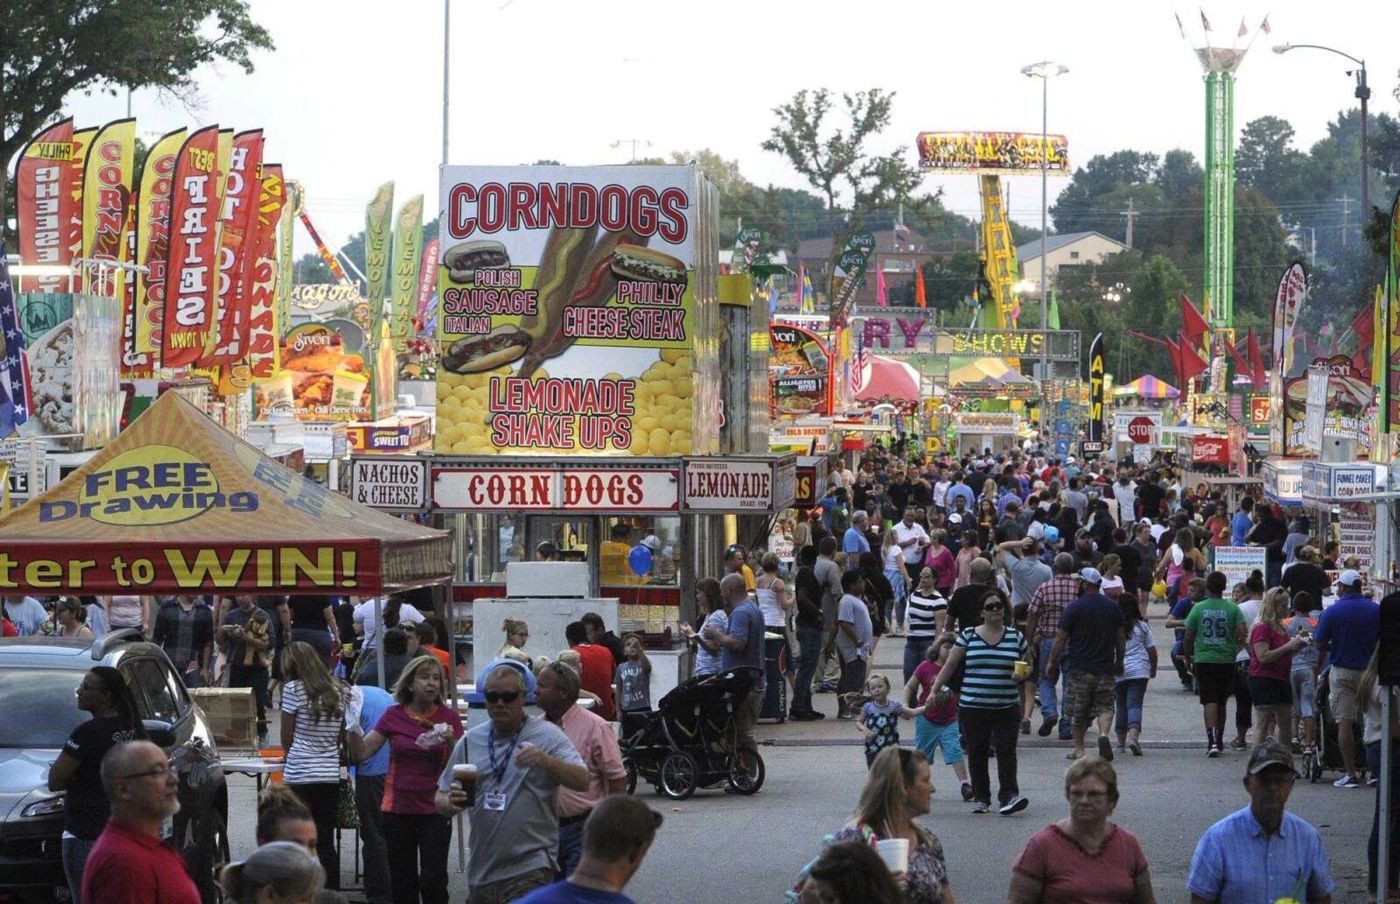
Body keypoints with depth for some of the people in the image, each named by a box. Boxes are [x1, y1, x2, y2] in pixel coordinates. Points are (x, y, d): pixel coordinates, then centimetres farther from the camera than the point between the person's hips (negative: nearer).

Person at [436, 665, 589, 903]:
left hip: (529, 871, -5)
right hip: (480, 872, 5)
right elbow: (442, 798, 14)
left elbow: (583, 782, -13)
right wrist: (450, 803, -11)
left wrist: (547, 760, -31)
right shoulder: (470, 741, 10)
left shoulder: (547, 735, -3)